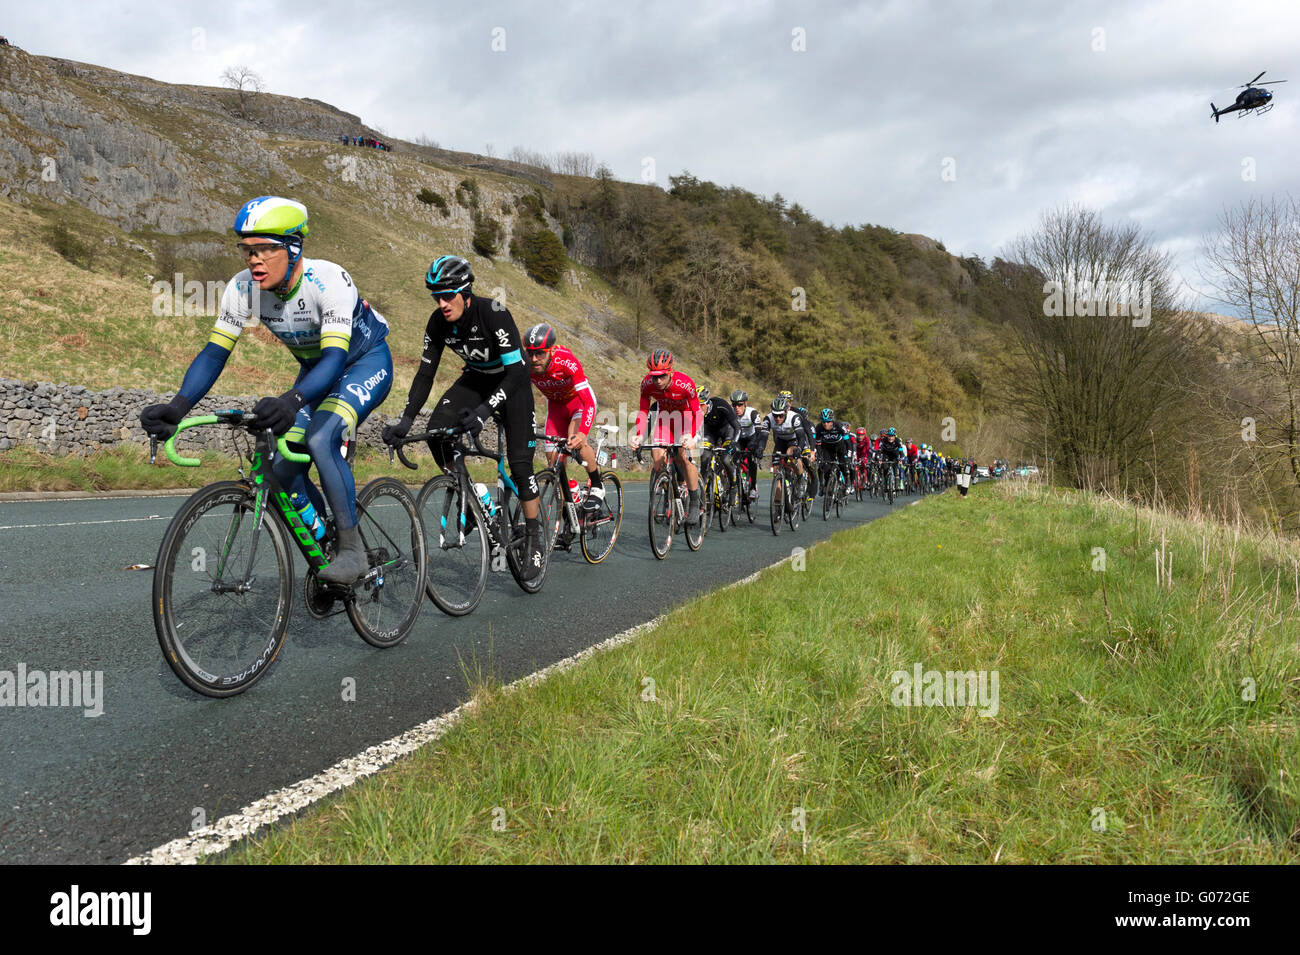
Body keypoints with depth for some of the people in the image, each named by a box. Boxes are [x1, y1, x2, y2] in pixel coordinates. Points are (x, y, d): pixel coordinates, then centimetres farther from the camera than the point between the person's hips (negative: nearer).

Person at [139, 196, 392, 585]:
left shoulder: (329, 281, -34)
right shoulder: (243, 288, -19)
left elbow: (336, 356, -44)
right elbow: (214, 352, -19)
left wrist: (292, 400, -62)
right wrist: (177, 406, -35)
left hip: (366, 361, -6)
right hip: (315, 369, 6)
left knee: (321, 439, -31)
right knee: (284, 468, -7)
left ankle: (353, 550, -20)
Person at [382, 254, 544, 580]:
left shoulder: (495, 314, -32)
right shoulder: (438, 323, -17)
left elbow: (517, 371, -36)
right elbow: (425, 373, -11)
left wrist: (485, 410, -48)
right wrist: (406, 420, -21)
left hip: (511, 380, -5)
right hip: (475, 379, 5)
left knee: (519, 462, -12)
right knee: (435, 431, -20)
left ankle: (533, 539, 5)